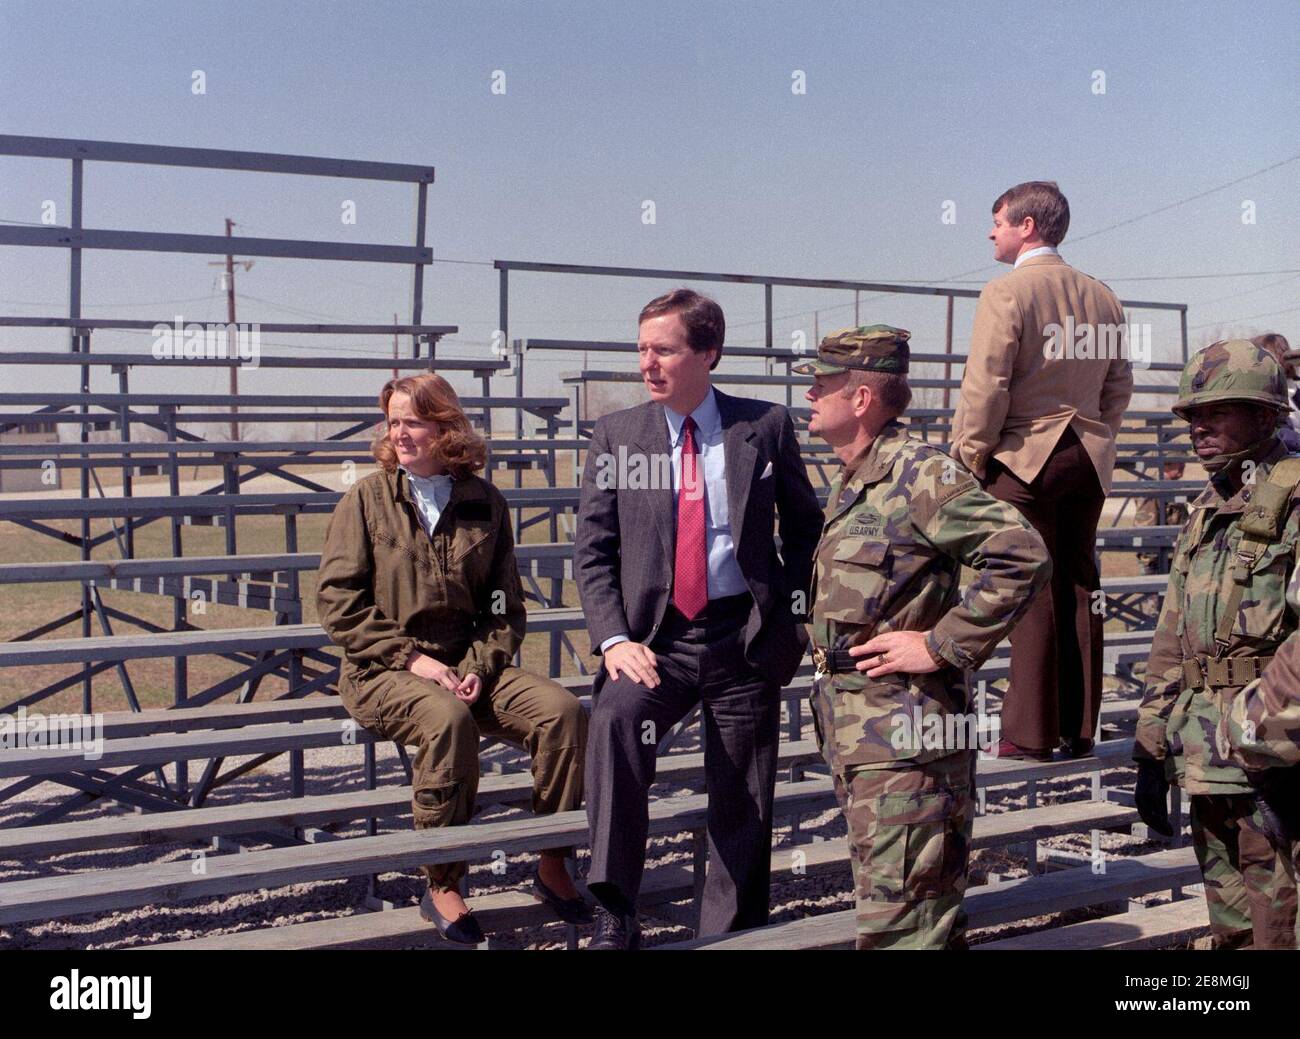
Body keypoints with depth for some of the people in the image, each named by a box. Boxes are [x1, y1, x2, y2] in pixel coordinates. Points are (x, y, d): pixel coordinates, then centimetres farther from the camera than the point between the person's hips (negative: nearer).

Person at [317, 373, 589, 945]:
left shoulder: (484, 501, 8)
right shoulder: (367, 498, 2)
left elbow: (505, 603, 10)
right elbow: (338, 601, -4)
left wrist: (480, 666, -8)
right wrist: (410, 658, -14)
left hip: (467, 665, 3)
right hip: (384, 672, -3)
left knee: (563, 711, -22)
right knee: (448, 720, -36)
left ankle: (552, 866, -4)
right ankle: (441, 889, -19)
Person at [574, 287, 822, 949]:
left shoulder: (765, 426, 2)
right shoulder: (616, 435, 4)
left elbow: (805, 527, 13)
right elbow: (592, 550, 2)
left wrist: (796, 612, 2)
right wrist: (613, 639, -11)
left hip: (746, 638, 1)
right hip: (657, 636, 0)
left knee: (742, 806, 5)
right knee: (616, 717, -31)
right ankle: (613, 914, -25)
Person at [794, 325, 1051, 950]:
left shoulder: (919, 475, -15)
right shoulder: (850, 483, 15)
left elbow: (1022, 557, -23)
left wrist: (942, 644, -20)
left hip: (904, 741, -10)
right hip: (857, 736, 10)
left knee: (898, 926, -7)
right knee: (928, 916, 18)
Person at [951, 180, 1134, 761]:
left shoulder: (1006, 293, -9)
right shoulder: (1102, 298, 11)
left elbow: (985, 387, -13)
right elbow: (1119, 384, 15)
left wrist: (970, 459, -4)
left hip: (1024, 458, -6)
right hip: (1088, 461, 6)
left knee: (1032, 595, -3)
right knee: (1079, 588, 10)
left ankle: (1031, 734, 1)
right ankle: (1079, 730, 15)